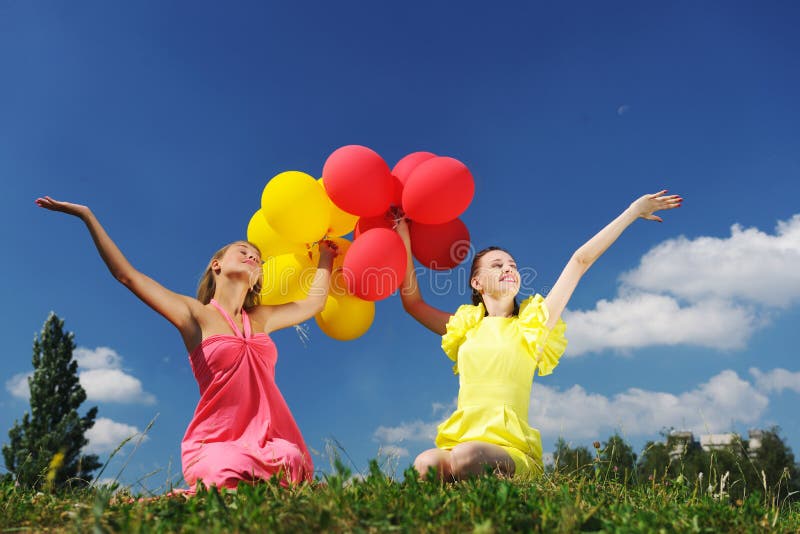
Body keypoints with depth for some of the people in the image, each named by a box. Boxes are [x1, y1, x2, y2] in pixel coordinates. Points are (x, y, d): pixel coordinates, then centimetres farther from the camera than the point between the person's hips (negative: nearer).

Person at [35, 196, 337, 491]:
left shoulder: (260, 319, 18)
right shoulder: (196, 315, 6)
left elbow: (313, 302, 31)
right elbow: (127, 275, 3)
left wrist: (325, 255, 39)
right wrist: (86, 215, 5)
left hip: (269, 443, 3)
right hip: (216, 443, -3)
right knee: (231, 478, -35)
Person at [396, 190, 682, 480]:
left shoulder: (531, 324, 10)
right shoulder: (465, 327, 19)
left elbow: (581, 260, 8)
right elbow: (412, 301, 21)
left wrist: (634, 210, 12)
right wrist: (404, 237, 17)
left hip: (511, 450, -1)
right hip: (459, 442, 1)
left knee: (466, 457, -35)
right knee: (425, 464, -33)